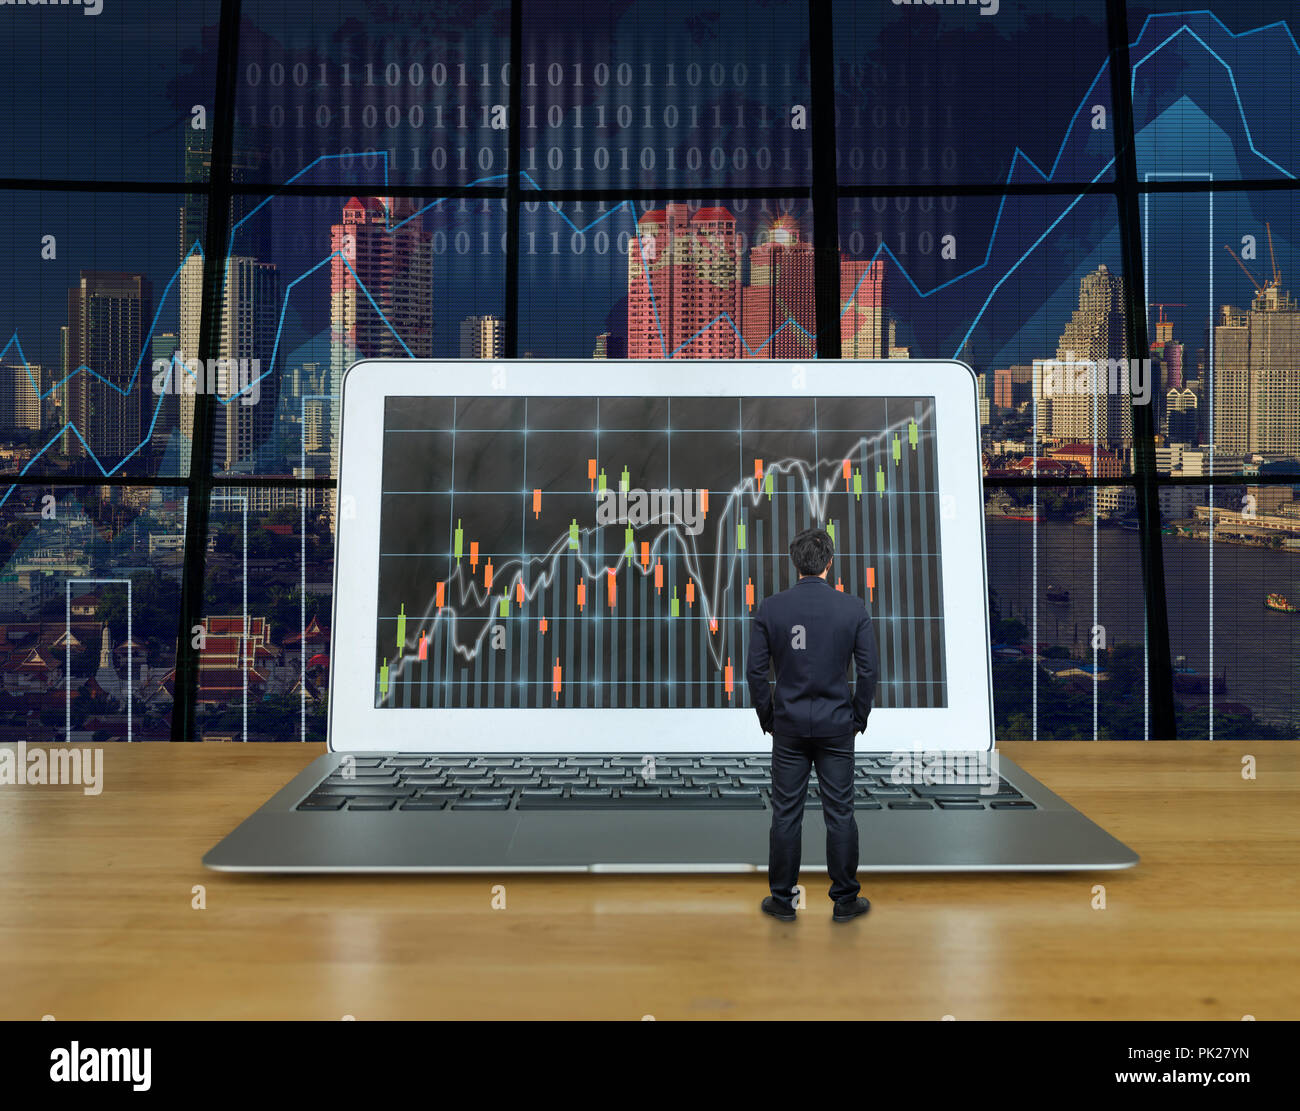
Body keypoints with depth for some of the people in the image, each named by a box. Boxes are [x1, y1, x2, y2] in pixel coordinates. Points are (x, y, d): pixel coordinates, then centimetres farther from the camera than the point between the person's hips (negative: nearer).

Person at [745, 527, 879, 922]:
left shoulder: (770, 608, -6)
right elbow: (869, 669, -4)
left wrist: (767, 718, 8)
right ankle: (845, 900, 18)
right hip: (836, 726, 0)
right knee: (840, 813, 8)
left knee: (786, 813, 7)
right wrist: (859, 717, 9)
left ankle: (782, 900, 16)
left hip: (789, 726, 0)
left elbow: (755, 670, -4)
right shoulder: (854, 608, -6)